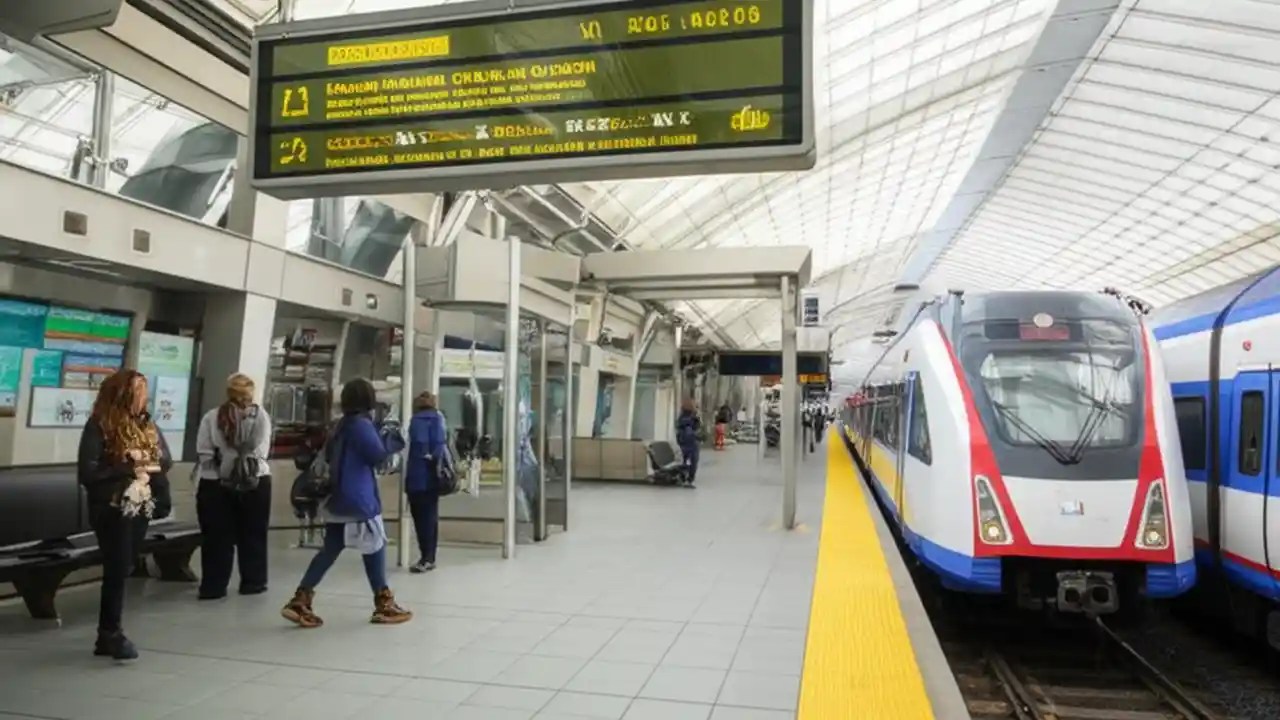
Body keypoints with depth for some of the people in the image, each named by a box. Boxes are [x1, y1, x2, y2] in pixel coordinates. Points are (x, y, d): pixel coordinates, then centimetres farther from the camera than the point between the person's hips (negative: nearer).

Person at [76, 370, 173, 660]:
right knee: (117, 570, -4)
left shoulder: (147, 424, 7)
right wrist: (128, 469, -19)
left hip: (141, 506, 6)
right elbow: (86, 472, -18)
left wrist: (148, 462, -10)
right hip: (112, 509, -6)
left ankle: (109, 633, 21)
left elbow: (166, 459, 9)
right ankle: (112, 634, 9)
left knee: (122, 570, 12)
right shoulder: (99, 426, -12)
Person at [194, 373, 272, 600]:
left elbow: (203, 453, -4)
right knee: (252, 535, 12)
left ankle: (213, 586, 11)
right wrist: (245, 461, 2)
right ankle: (252, 582, 20)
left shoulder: (211, 417, 0)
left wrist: (220, 464, 5)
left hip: (216, 484, 1)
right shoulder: (261, 415, -3)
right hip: (254, 483, -1)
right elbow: (261, 451, -9)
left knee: (216, 537, 8)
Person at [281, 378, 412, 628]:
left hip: (337, 500, 9)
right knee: (375, 547, 3)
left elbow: (328, 455, 24)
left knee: (329, 551, 11)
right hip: (359, 500, -9)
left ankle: (300, 602, 5)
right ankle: (384, 606, 11)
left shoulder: (340, 426, 14)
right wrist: (392, 440, -3)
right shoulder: (362, 424, -13)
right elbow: (377, 455, -20)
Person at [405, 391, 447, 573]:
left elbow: (418, 444, -19)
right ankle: (430, 558, 17)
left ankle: (426, 558, -3)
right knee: (431, 516, 12)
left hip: (419, 477, -6)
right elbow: (444, 445, 6)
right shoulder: (439, 419, 12)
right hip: (434, 476, 6)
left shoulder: (417, 421, -6)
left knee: (421, 517, -2)